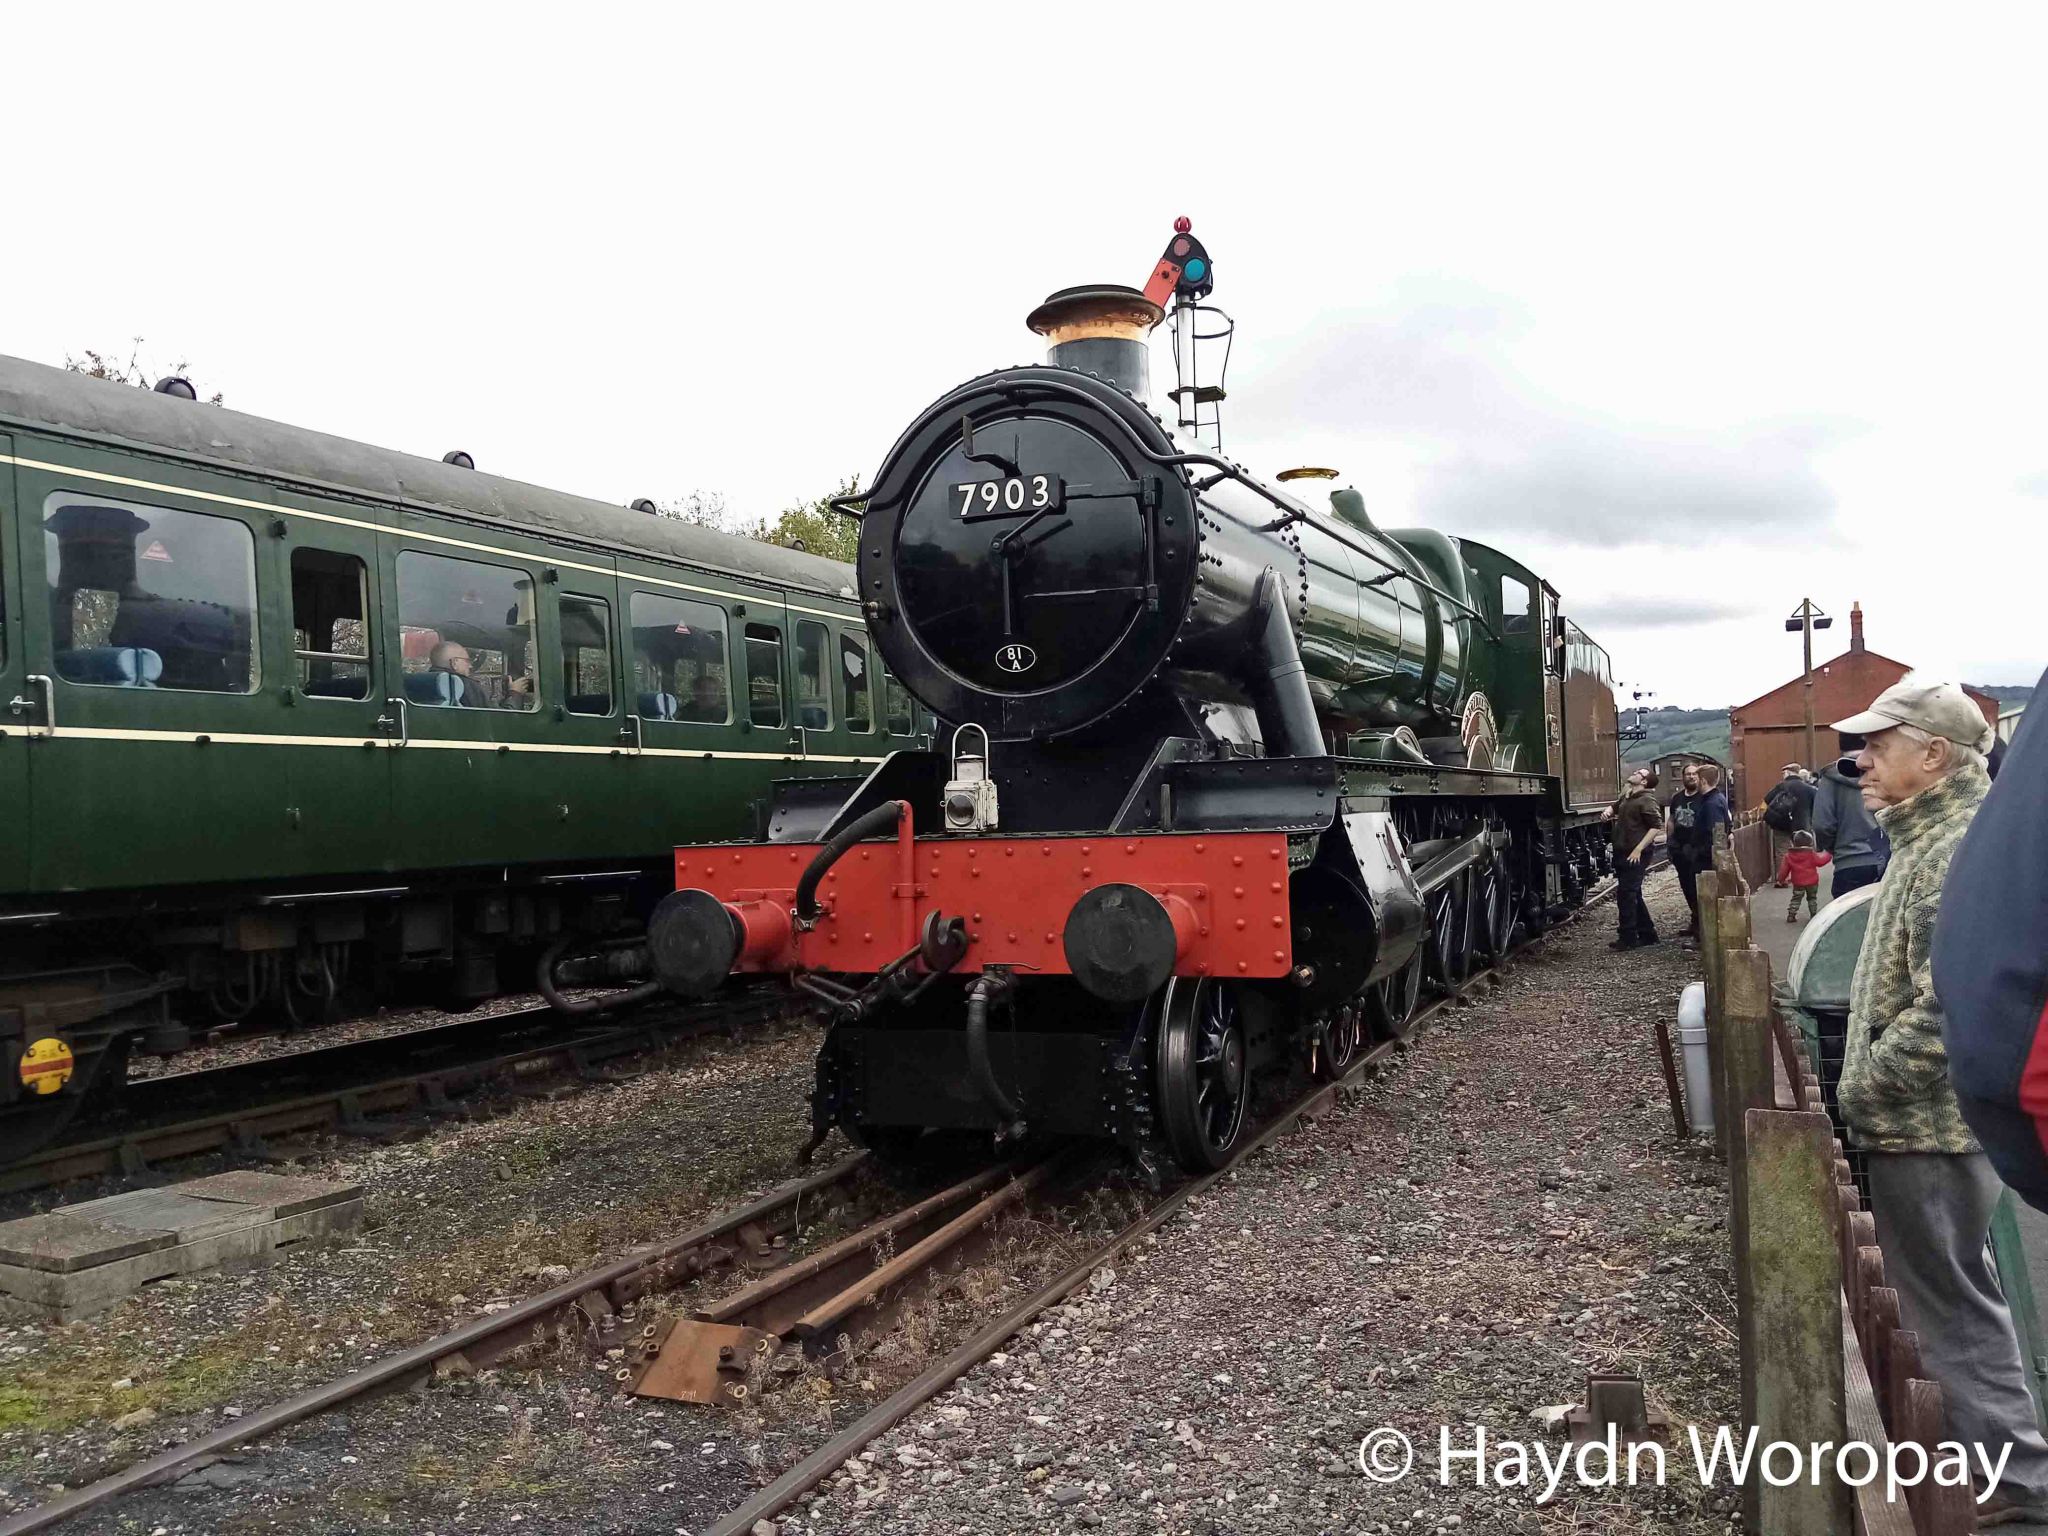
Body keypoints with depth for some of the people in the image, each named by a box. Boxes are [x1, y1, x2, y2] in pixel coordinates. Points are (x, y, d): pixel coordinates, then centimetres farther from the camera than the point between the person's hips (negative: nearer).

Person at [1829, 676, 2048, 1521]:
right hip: (1917, 1116, 10)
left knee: (1951, 1294, 1)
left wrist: (1863, 1083, -18)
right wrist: (1868, 1081, 16)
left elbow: (1948, 1010, -28)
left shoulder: (1965, 850, -22)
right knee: (1943, 1288, 21)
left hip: (1929, 1125, -10)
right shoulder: (1929, 832, 12)